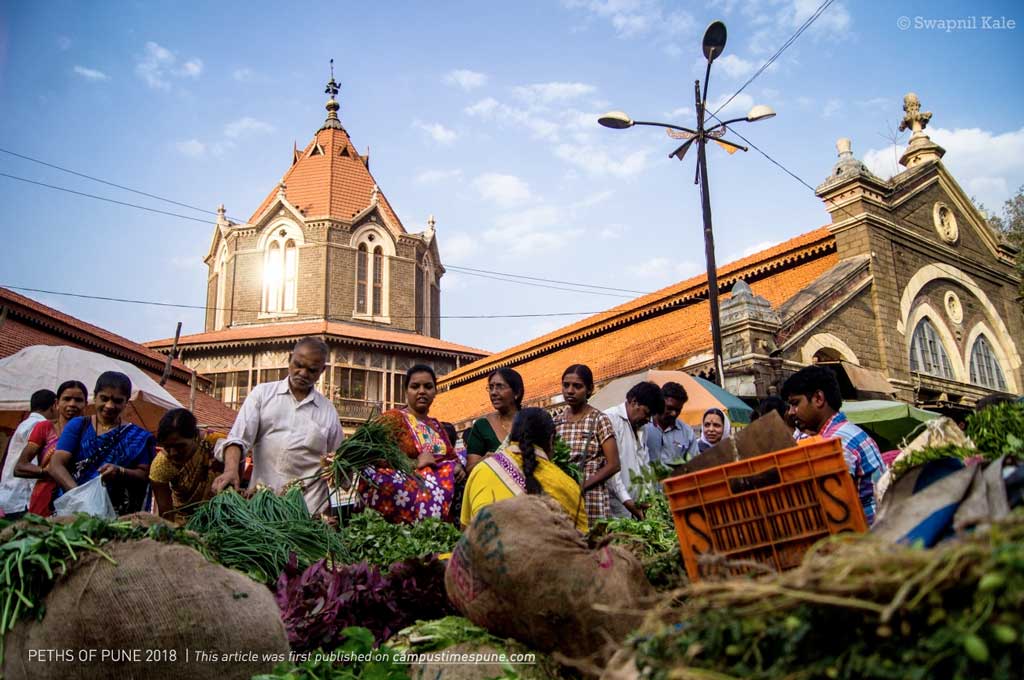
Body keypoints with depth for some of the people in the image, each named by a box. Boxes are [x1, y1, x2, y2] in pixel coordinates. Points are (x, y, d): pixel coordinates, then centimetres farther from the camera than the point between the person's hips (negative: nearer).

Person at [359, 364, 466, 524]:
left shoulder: (436, 426, 24)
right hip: (402, 489, -6)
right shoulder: (392, 418, 4)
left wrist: (459, 466, -1)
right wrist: (413, 463, -15)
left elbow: (452, 457, 22)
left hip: (438, 485, 6)